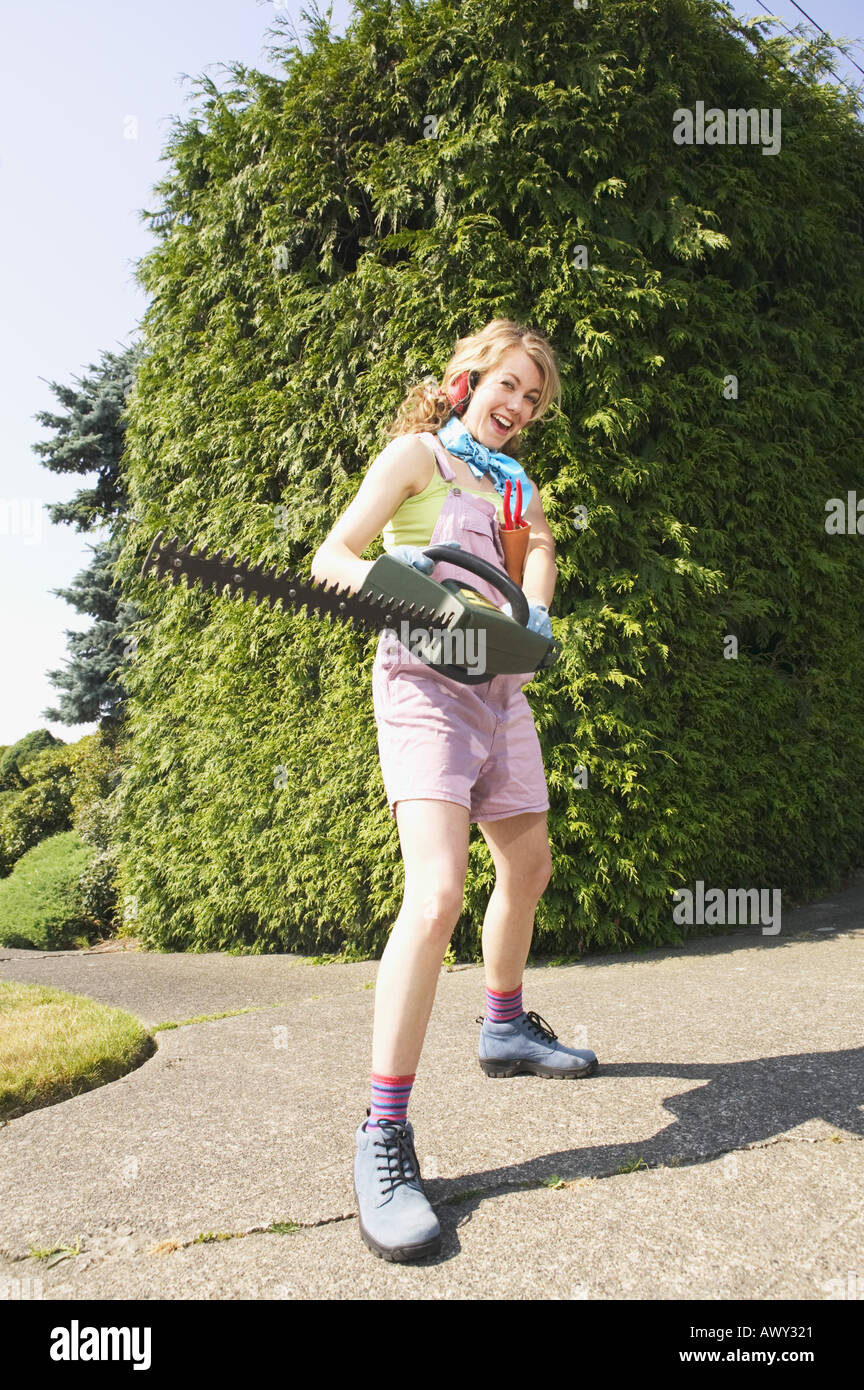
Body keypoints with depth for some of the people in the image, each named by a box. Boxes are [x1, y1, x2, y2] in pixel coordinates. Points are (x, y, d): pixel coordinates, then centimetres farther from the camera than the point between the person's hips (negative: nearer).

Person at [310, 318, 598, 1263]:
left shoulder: (514, 482, 19)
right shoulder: (417, 453, -1)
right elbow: (332, 557, -7)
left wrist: (532, 610, -2)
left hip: (499, 685, 9)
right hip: (423, 680, -8)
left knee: (528, 865, 17)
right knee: (436, 893, -24)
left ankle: (506, 1029, 40)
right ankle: (382, 1140, -17)